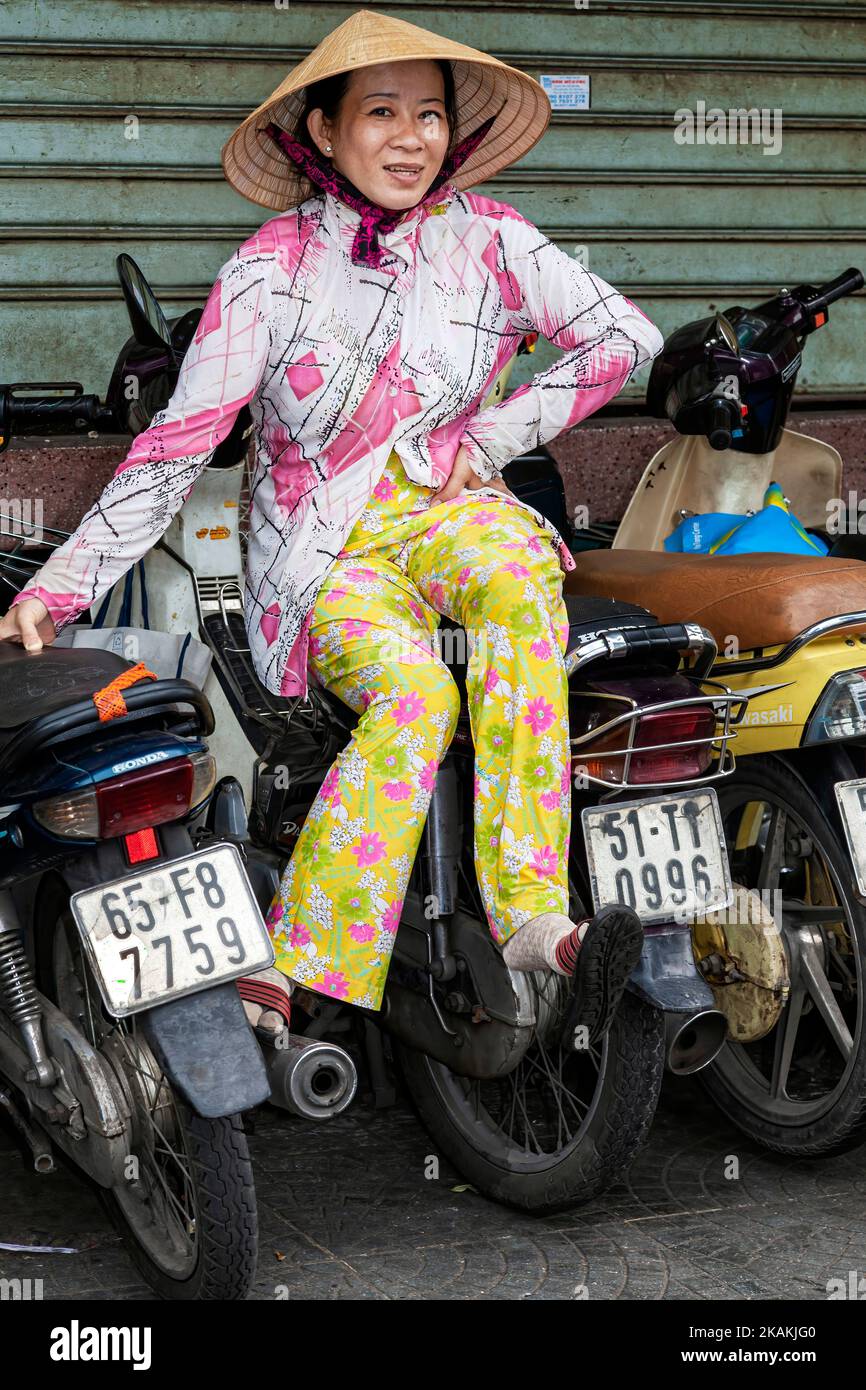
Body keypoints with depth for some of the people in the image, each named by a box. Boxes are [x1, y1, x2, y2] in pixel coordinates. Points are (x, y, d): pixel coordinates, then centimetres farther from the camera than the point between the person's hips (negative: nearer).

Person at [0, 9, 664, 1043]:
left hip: (445, 507, 2)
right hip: (320, 550, -2)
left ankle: (531, 915, -41)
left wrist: (492, 435, -2)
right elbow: (179, 440, -6)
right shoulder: (275, 266, -5)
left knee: (518, 571, -34)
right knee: (412, 690, -33)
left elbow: (623, 336, 7)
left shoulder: (484, 236, 3)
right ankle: (292, 977, -36)